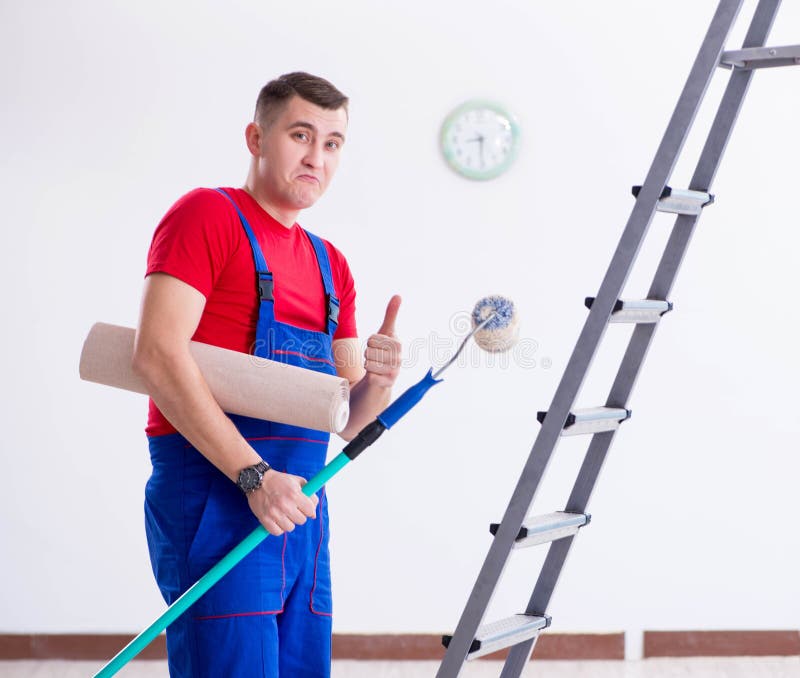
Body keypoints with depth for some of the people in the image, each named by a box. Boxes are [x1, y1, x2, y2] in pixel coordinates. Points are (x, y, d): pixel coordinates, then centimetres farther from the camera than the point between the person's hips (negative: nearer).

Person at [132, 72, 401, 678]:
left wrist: (378, 382, -5)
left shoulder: (331, 266, 20)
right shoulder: (208, 214, -2)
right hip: (216, 496, -7)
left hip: (299, 506, 8)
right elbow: (157, 355, -16)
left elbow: (350, 423, 19)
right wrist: (253, 475, -19)